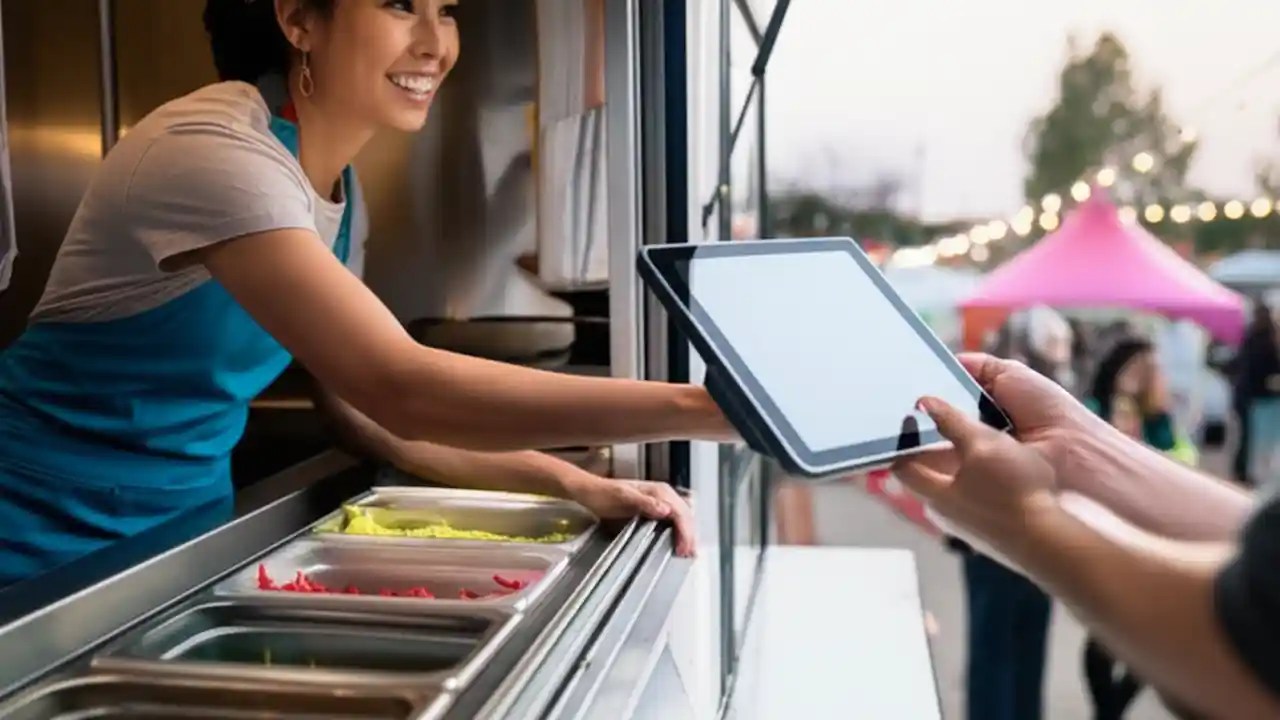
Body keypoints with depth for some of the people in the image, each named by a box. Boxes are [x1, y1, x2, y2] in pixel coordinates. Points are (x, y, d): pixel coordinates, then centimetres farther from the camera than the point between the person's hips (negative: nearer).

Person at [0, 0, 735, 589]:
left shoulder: (337, 185, 0)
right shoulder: (215, 152, -27)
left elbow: (372, 409, 0)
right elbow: (399, 388, -36)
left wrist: (576, 484, -11)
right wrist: (701, 406, -38)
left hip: (185, 526, 7)